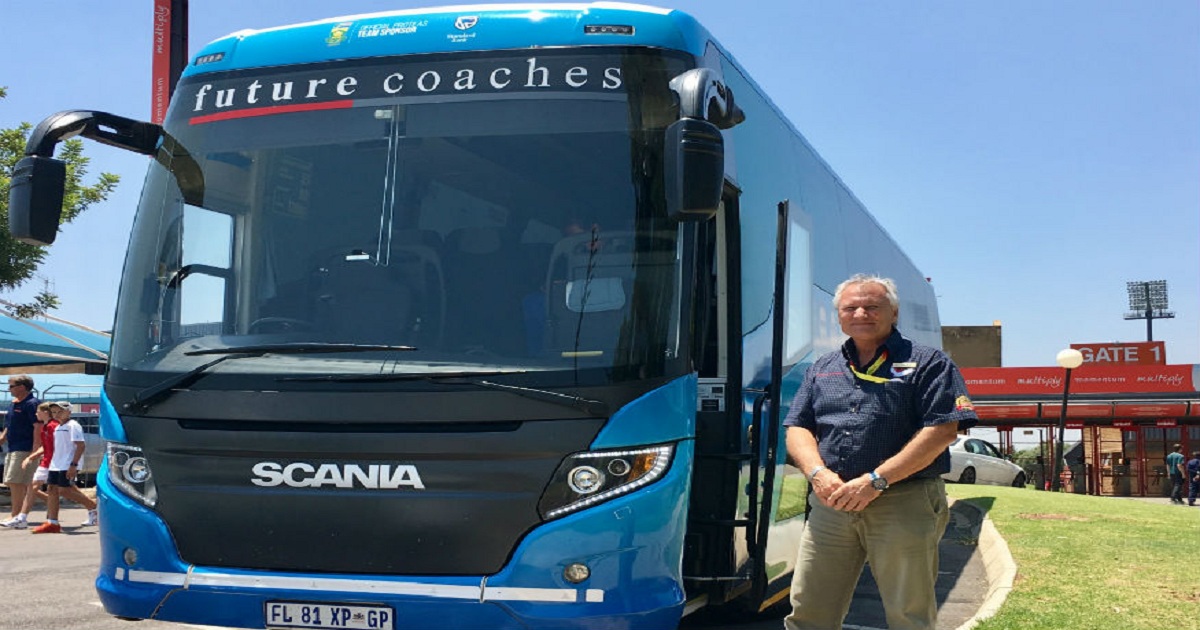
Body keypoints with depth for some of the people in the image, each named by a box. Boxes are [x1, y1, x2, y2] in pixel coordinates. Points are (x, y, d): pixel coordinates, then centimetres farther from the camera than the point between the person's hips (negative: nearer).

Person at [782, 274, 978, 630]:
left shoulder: (928, 363, 2)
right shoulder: (822, 370, 19)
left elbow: (943, 430, -9)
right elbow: (797, 428, 13)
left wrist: (877, 480, -15)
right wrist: (818, 473, -9)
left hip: (904, 506, -4)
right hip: (830, 505, 4)